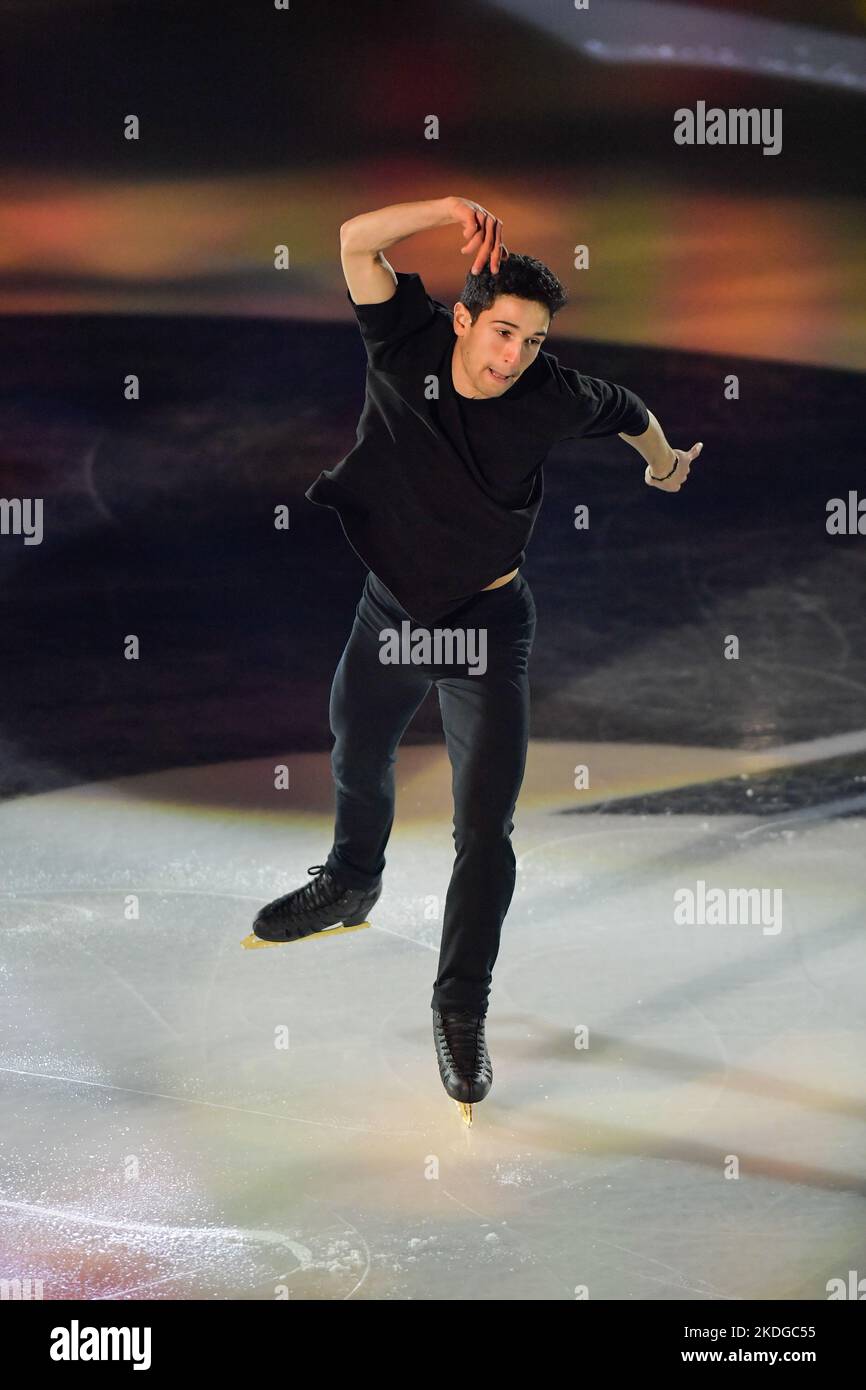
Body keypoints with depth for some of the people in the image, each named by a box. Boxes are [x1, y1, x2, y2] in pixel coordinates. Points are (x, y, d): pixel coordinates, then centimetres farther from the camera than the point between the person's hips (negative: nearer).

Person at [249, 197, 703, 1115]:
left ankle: (461, 1008, 8)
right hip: (389, 606, 3)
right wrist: (450, 211, -40)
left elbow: (629, 412, 5)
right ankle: (351, 886, 58)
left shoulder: (551, 398, -17)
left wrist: (665, 464, 24)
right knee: (357, 765, 27)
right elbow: (356, 240, -29)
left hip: (488, 625, -3)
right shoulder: (408, 346, -17)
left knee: (483, 831, -8)